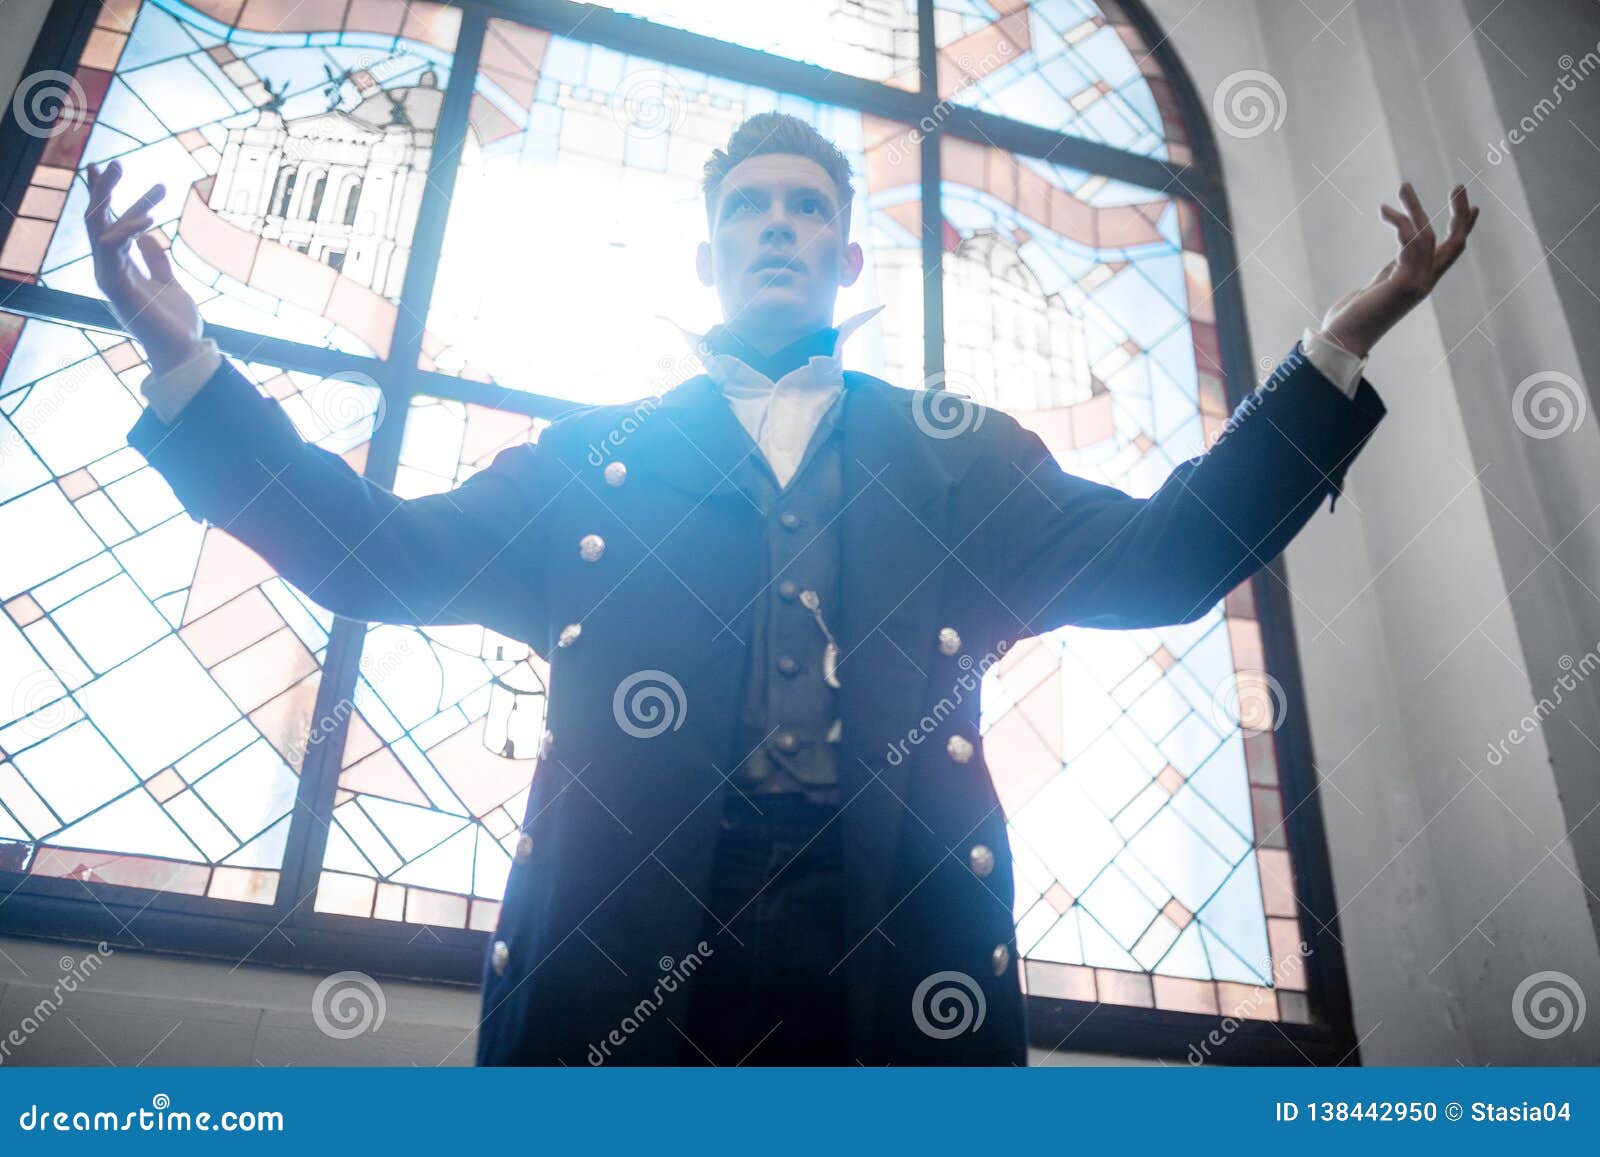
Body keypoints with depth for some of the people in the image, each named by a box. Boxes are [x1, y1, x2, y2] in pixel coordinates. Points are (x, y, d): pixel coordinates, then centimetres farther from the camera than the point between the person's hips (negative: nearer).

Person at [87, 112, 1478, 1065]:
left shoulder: (956, 454, 19)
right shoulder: (596, 451, 19)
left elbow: (1157, 560, 11)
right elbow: (386, 553, 12)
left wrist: (1340, 348, 6)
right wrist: (187, 363, 6)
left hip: (894, 958, 1)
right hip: (623, 946, 0)